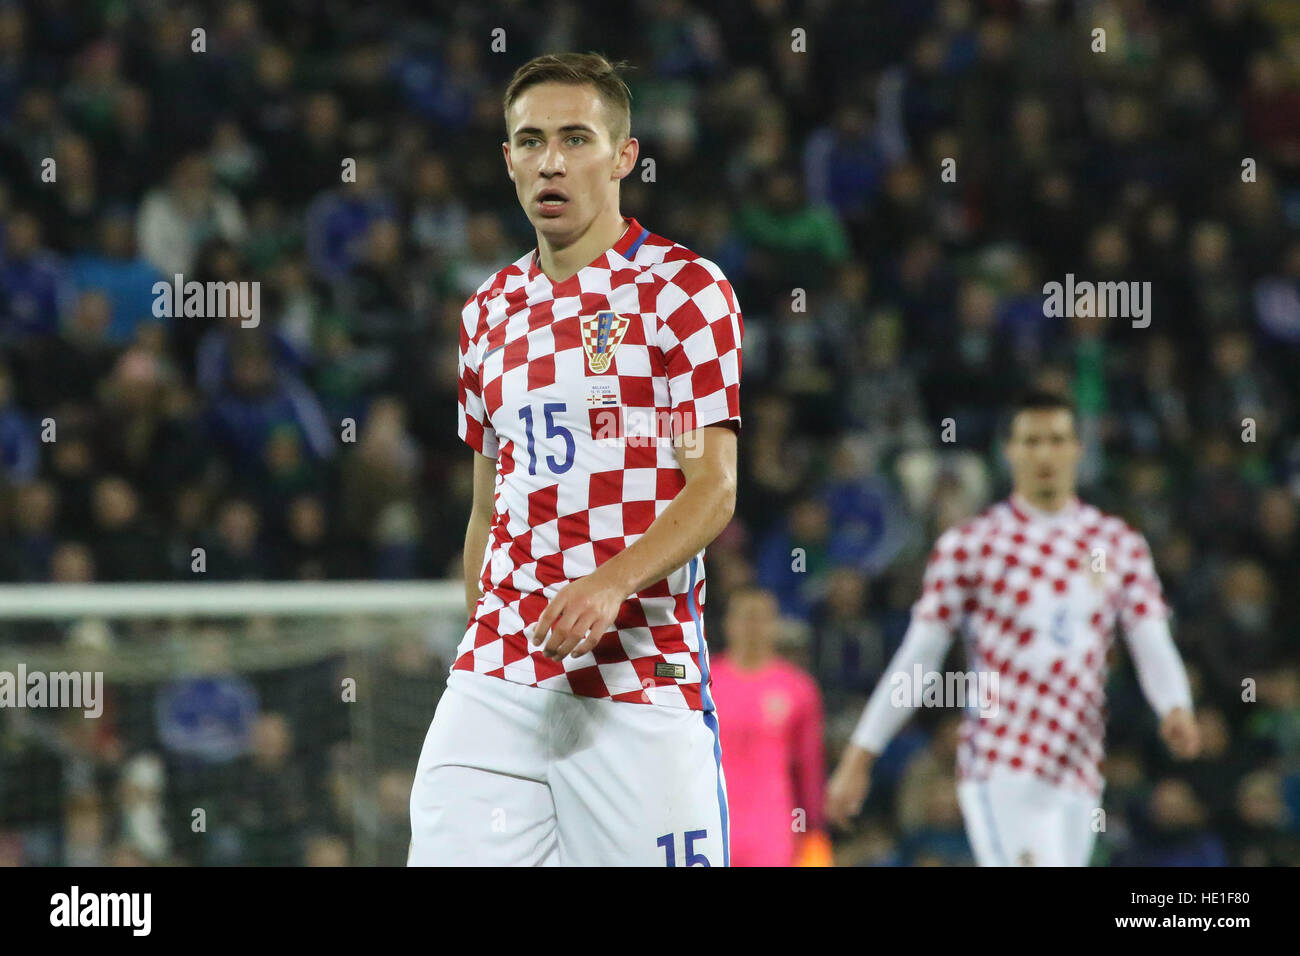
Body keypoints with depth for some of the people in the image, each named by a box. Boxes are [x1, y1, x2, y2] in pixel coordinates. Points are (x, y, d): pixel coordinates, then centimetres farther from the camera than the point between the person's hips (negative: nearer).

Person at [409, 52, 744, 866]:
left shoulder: (684, 288, -1)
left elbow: (714, 491, -9)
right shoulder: (491, 310, 17)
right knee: (448, 849, -10)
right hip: (497, 680, 5)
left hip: (640, 680, -5)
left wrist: (609, 584, -25)